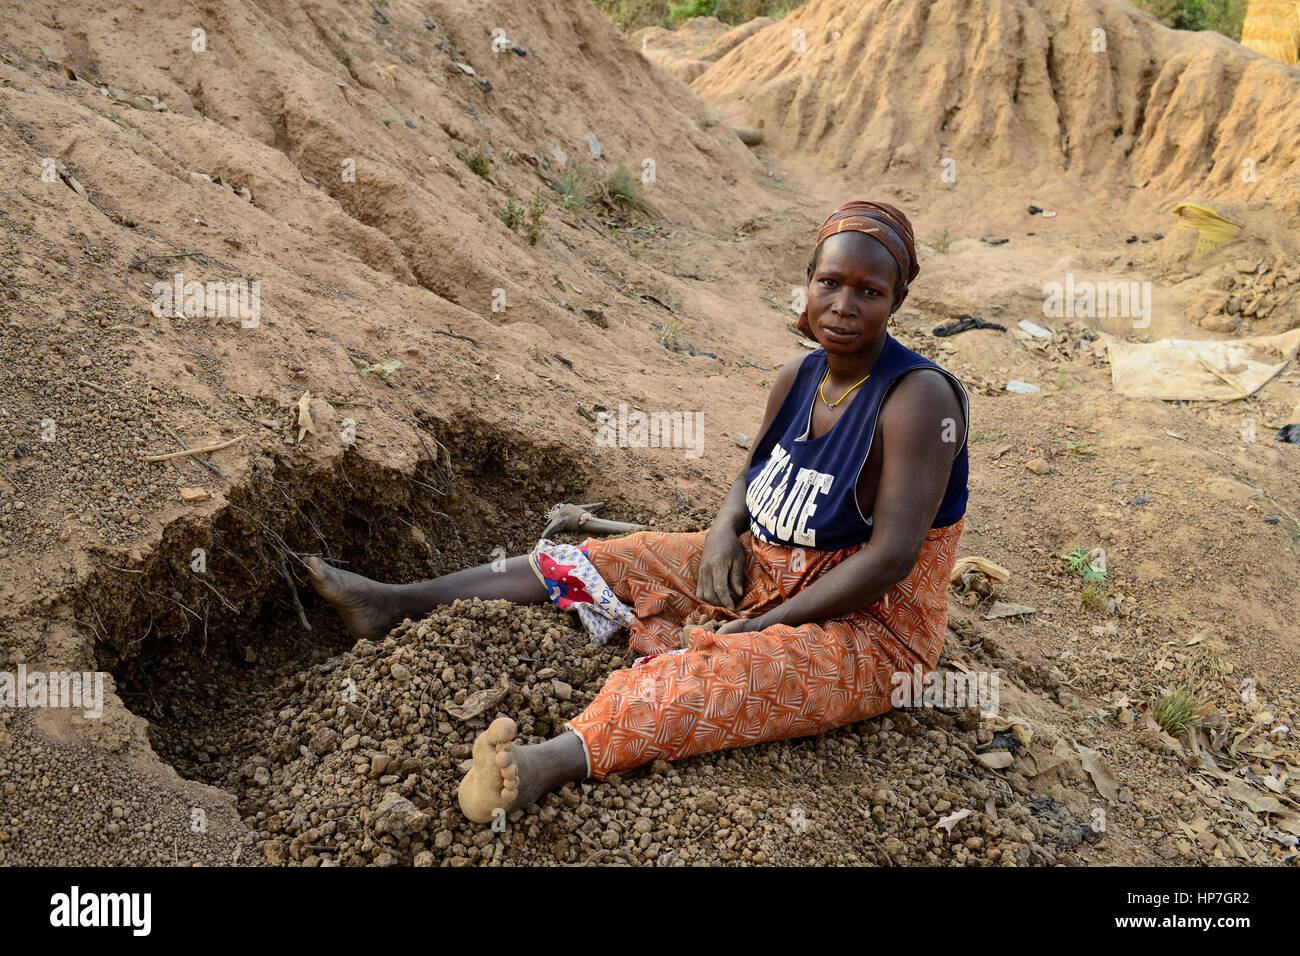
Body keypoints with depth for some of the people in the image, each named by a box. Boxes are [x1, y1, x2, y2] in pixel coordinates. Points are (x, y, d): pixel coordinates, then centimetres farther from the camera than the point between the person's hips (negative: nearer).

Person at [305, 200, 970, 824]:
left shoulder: (919, 397, -21)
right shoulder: (799, 377, 0)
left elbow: (890, 558, -25)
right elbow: (752, 478, 15)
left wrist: (759, 625, -23)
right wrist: (724, 532, -8)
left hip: (867, 627, -7)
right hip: (761, 572, 7)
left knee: (721, 668, -37)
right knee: (596, 563, 1)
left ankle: (549, 763, -60)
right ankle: (400, 603, 4)